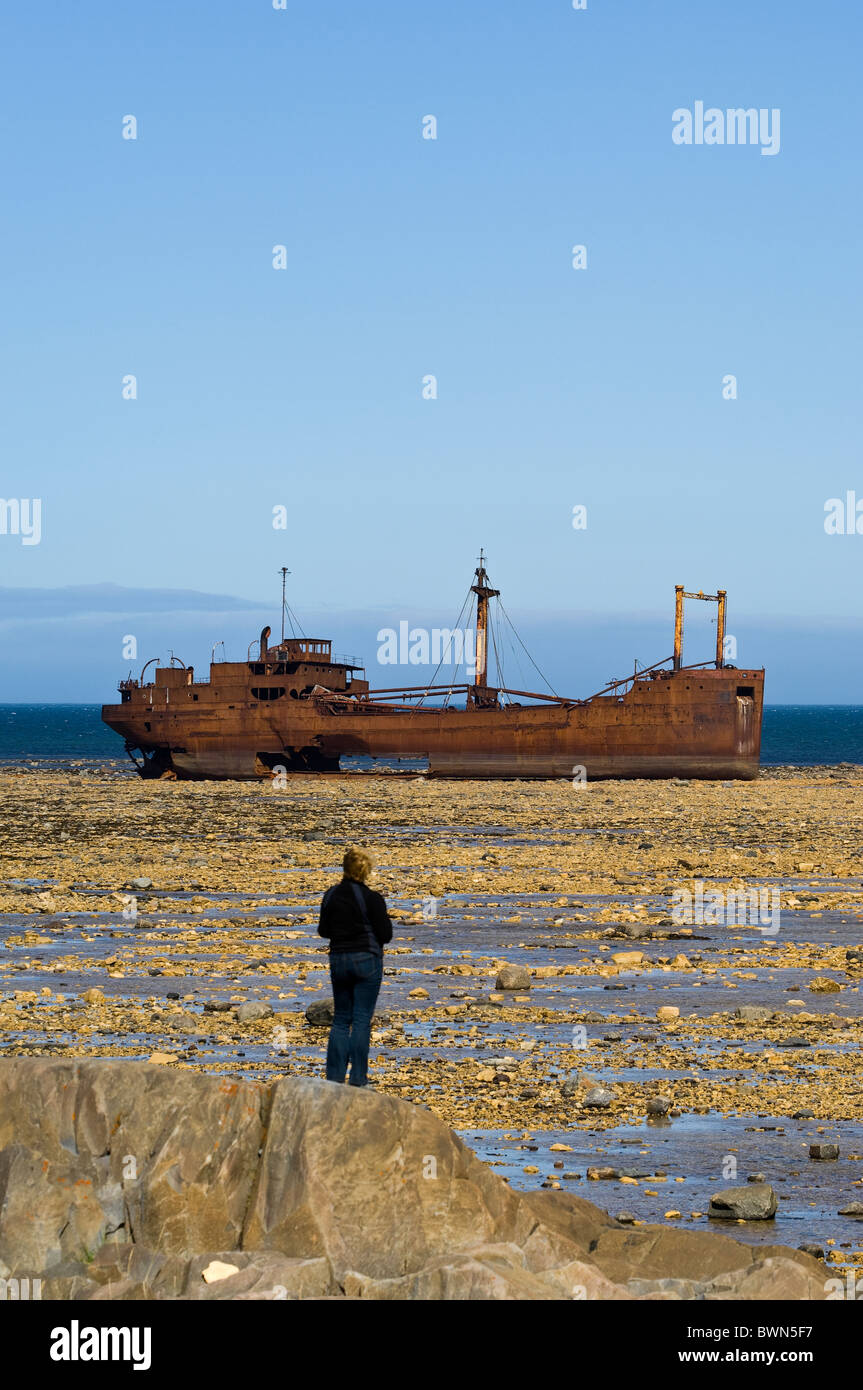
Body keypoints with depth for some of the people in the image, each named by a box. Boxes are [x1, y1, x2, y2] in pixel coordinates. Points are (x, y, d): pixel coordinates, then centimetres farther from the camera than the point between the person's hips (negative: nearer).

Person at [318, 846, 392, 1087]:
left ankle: (334, 1076, 7)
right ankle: (358, 1078, -1)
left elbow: (324, 931, 8)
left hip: (338, 959, 4)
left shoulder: (331, 896, 1)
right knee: (362, 1020, 0)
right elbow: (385, 934, -9)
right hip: (367, 959, -4)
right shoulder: (372, 899, -12)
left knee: (341, 1019, 12)